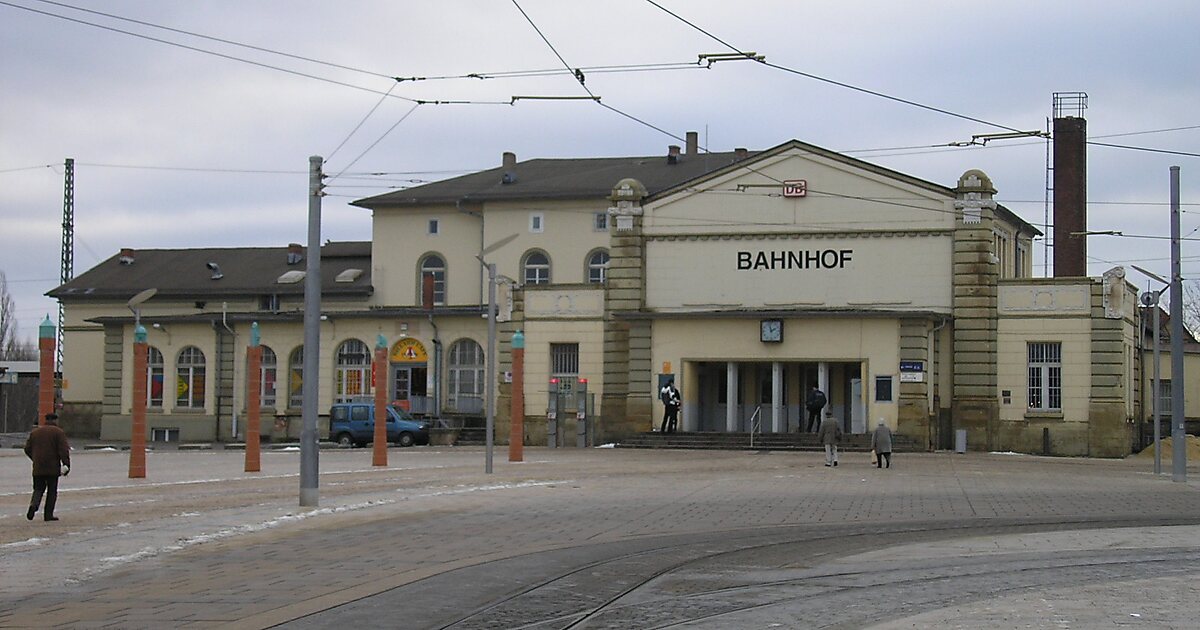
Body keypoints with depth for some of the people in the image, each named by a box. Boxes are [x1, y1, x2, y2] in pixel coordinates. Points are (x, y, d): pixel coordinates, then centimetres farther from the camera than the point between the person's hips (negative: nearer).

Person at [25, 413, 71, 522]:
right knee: (52, 491, 6)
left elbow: (27, 449, 14)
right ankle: (48, 514, 5)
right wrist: (66, 464, -12)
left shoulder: (34, 432, 10)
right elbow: (64, 450, -14)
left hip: (37, 468, 4)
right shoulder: (59, 432, -5)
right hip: (53, 468, -3)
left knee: (38, 489, 12)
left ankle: (34, 504, -16)